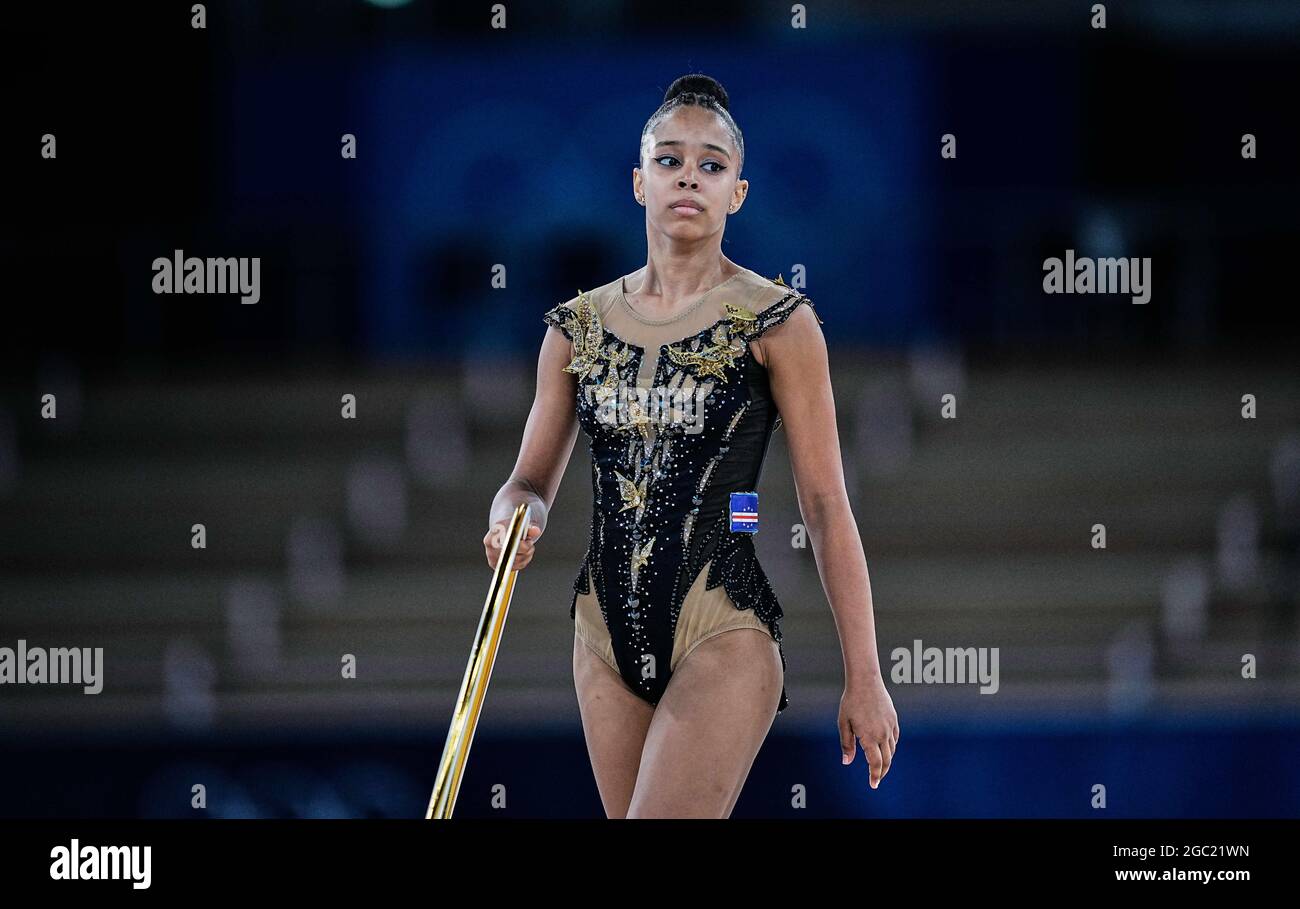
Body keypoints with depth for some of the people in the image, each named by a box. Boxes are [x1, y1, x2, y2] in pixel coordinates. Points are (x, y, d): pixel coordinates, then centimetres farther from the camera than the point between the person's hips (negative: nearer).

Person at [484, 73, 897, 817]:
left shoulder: (775, 322, -4)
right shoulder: (579, 327, 8)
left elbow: (826, 505, -5)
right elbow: (532, 482, 12)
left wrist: (864, 678, -7)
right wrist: (513, 518, -14)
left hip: (724, 634, -5)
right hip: (609, 632, 5)